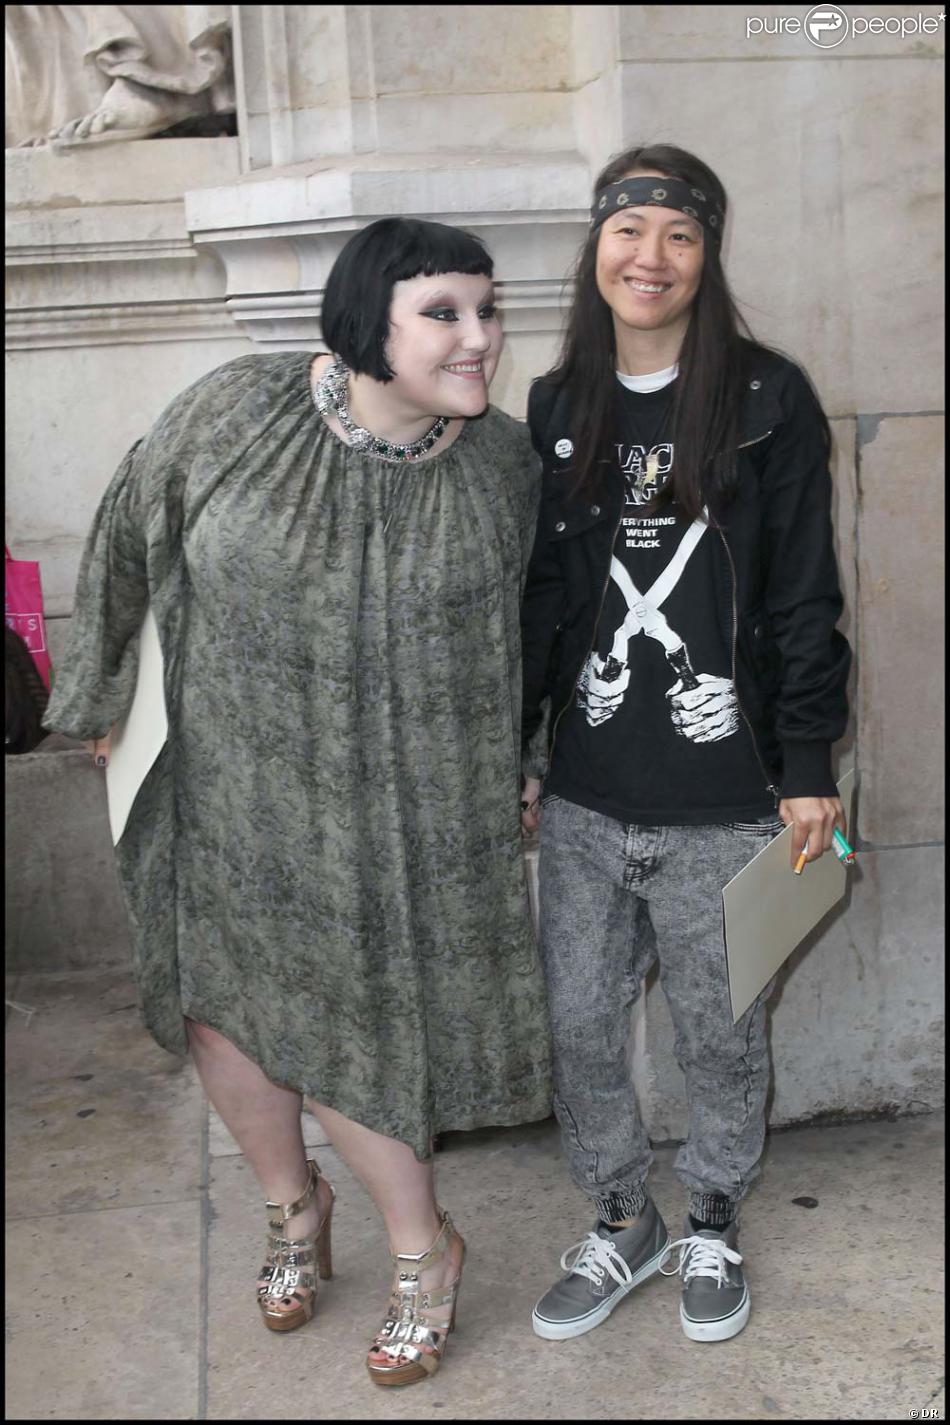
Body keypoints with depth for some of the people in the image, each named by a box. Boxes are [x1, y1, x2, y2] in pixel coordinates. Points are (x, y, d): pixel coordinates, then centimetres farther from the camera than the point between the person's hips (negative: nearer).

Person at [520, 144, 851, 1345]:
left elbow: (804, 599, -3)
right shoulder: (557, 410, 6)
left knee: (719, 1032, 13)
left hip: (724, 802, -3)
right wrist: (511, 756, 10)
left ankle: (712, 1225, 38)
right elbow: (534, 595, 10)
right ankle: (621, 1222, 35)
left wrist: (808, 768, -5)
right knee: (577, 1025, 11)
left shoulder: (769, 401, -4)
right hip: (583, 797, 3)